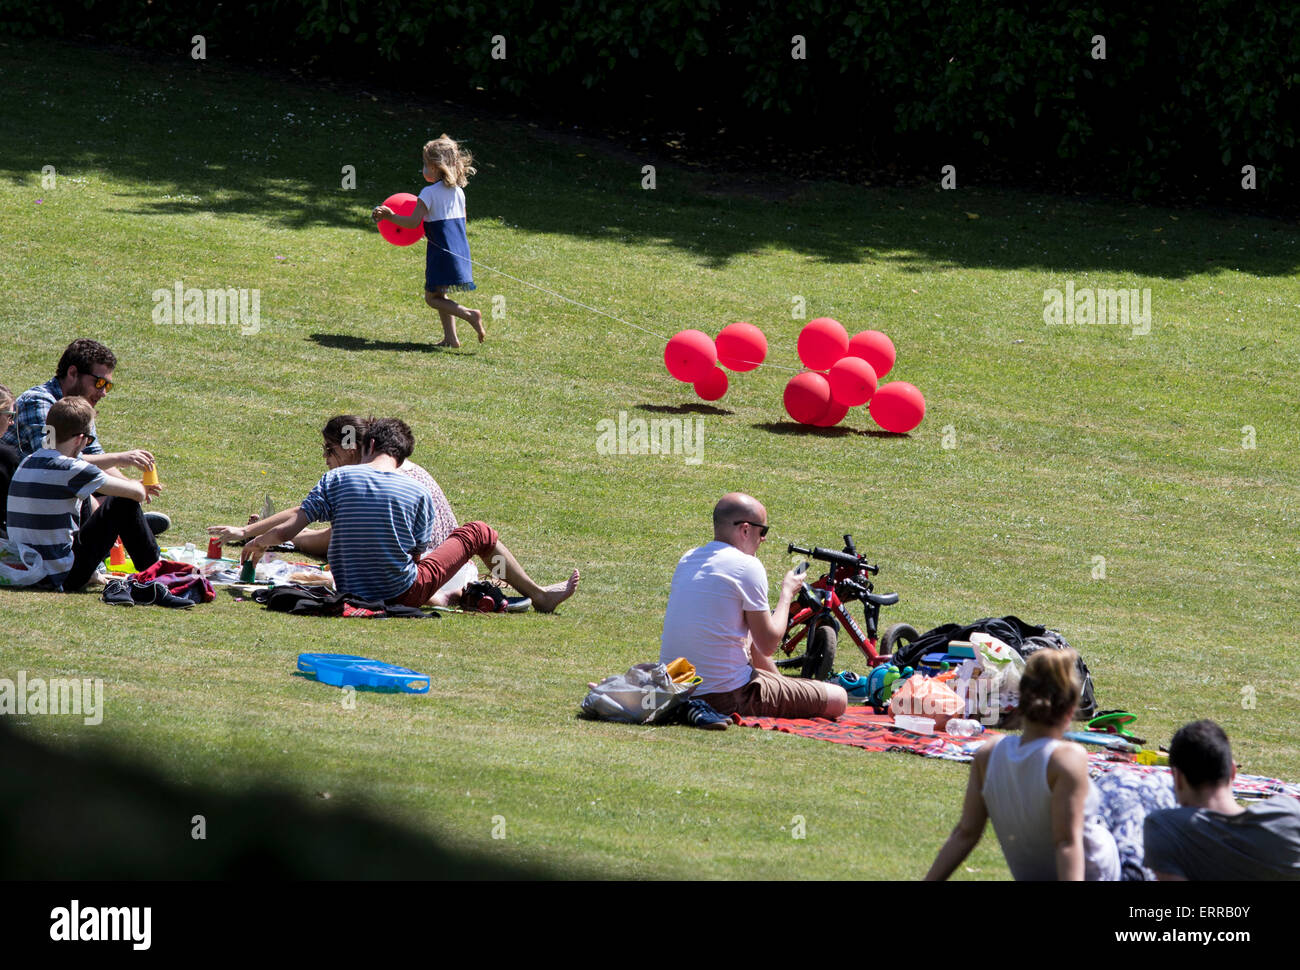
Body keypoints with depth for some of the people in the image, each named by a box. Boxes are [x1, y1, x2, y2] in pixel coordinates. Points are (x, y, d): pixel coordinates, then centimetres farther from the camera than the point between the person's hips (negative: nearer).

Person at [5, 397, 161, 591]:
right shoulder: (69, 469, -17)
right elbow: (138, 493, -11)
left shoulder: (28, 463, 9)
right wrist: (141, 488, 13)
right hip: (64, 578, -8)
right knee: (124, 503, 2)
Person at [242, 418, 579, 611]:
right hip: (401, 595, -2)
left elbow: (285, 531, -11)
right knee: (479, 533, 18)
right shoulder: (418, 493, -9)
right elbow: (418, 558, -2)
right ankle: (538, 595, 32)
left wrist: (259, 542, 11)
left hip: (351, 593, 2)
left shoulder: (337, 479, -8)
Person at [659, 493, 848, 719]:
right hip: (726, 698, -8)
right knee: (838, 699, -3)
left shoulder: (687, 560, 11)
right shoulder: (747, 566, -13)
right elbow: (768, 645, -8)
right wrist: (787, 593, 6)